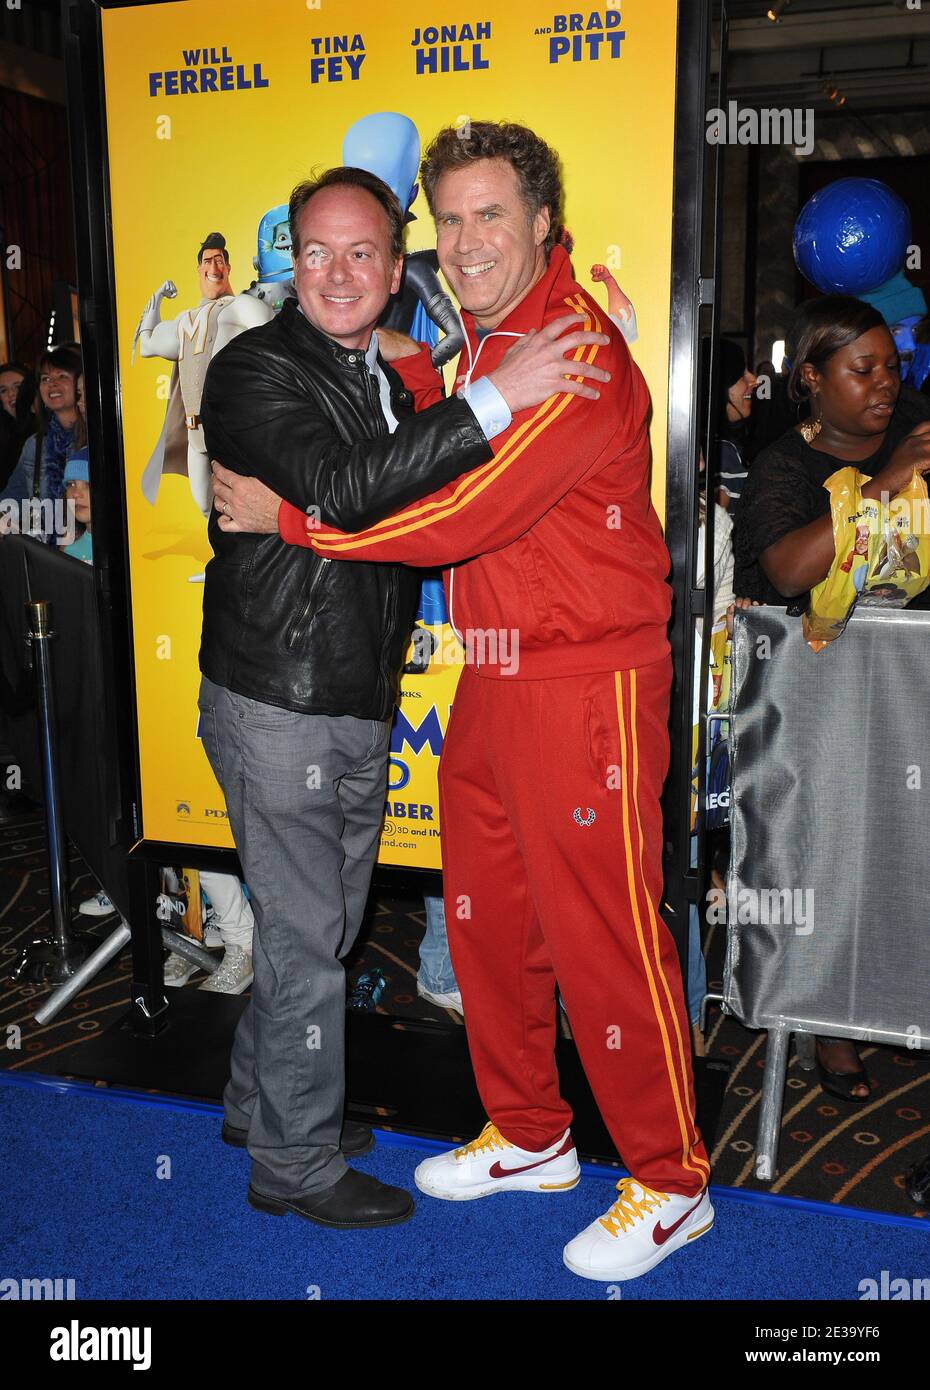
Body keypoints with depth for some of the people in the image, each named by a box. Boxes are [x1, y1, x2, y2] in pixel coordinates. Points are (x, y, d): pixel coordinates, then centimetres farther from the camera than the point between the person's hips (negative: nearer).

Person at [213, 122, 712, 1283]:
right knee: (487, 918, 16)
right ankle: (528, 1135, 37)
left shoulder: (576, 350, -16)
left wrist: (288, 516, -13)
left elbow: (467, 512, -21)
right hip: (492, 679, 9)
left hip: (584, 688, -9)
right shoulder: (483, 342, 15)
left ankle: (670, 1185, 21)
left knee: (602, 935, 0)